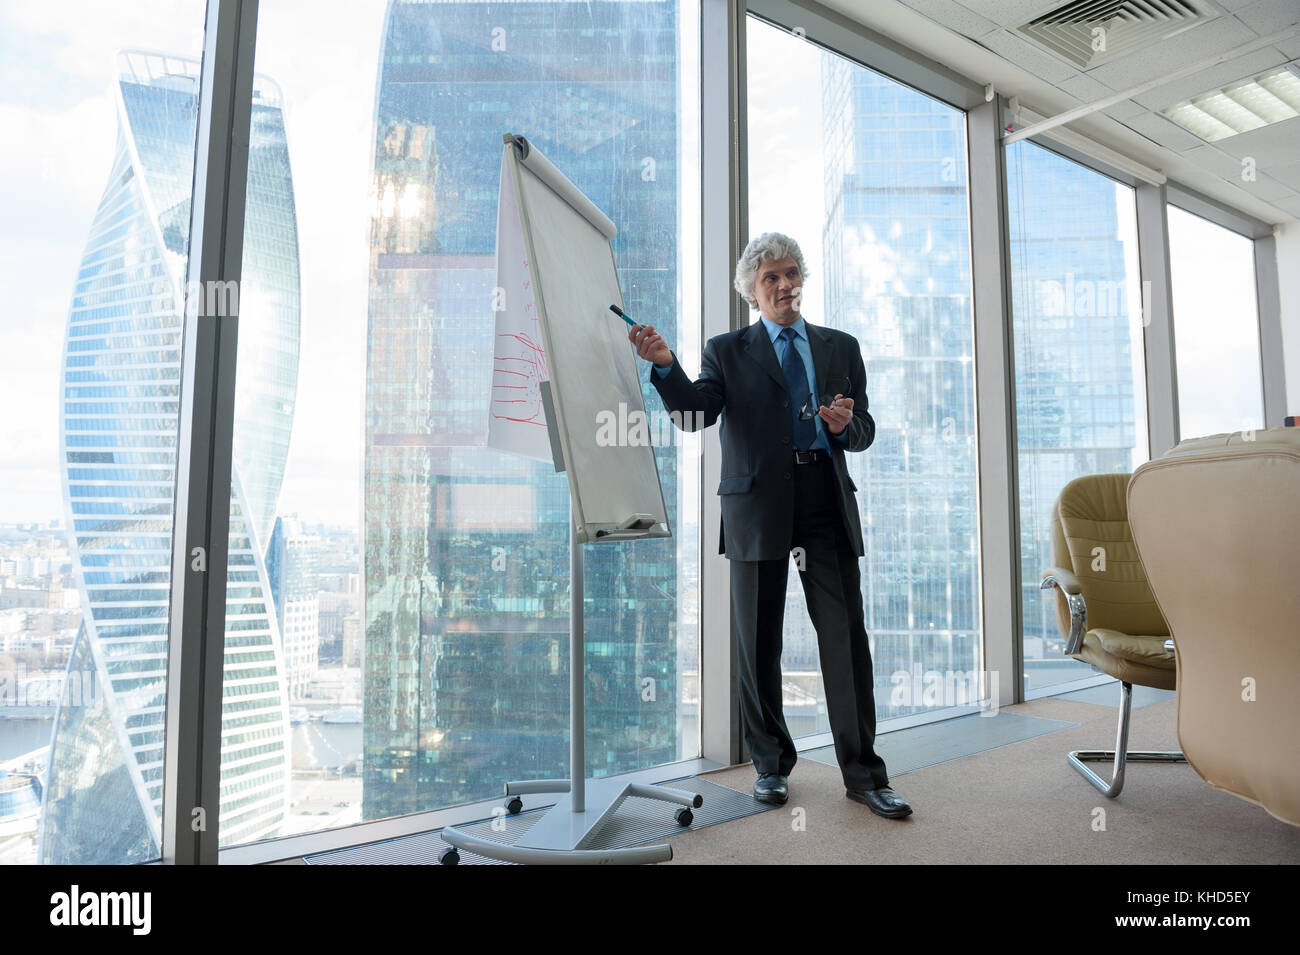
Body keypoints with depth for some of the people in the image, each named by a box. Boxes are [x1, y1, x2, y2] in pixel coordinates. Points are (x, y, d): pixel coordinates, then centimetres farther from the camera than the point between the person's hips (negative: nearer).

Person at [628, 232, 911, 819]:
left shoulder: (841, 348, 17)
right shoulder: (728, 352, 11)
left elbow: (864, 434, 15)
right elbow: (694, 414, -5)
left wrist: (845, 425, -7)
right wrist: (665, 366, -21)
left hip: (827, 502, 1)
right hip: (758, 506, -1)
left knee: (847, 639, 0)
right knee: (759, 644, 7)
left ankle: (863, 774, 13)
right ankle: (771, 764, 24)